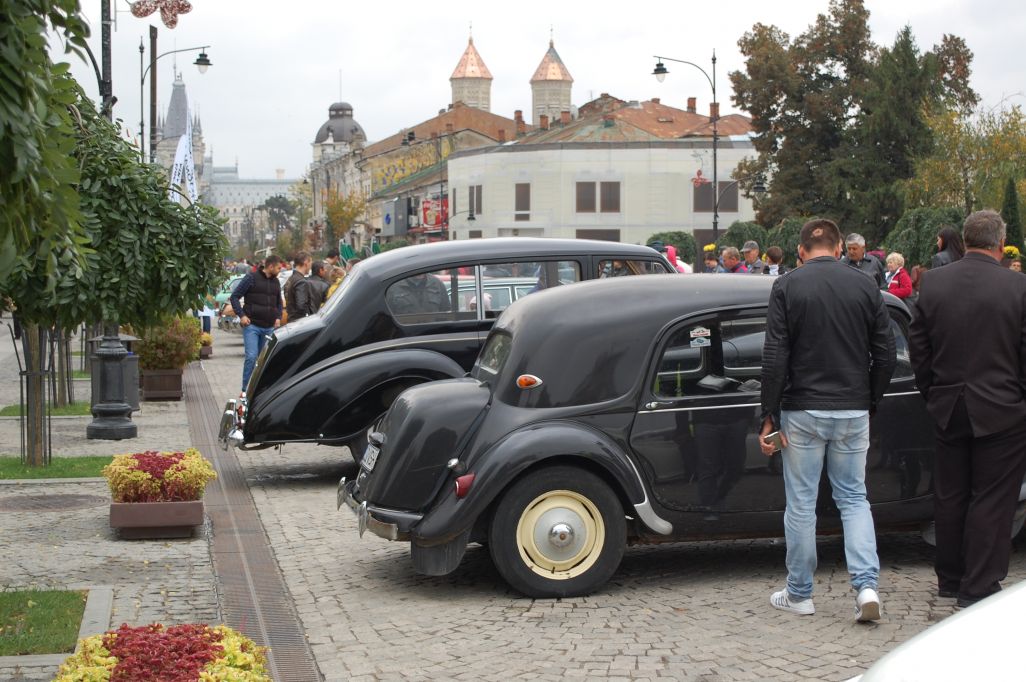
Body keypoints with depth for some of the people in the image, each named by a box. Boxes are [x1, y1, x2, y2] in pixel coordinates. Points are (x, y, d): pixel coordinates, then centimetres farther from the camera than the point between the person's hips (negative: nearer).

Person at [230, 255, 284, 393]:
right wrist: (241, 315, -14)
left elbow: (279, 303, 28)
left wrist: (278, 317, 11)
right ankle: (245, 390, -6)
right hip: (252, 325, -6)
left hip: (269, 327, 6)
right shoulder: (251, 278, -5)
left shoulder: (275, 282, 14)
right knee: (251, 356, -13)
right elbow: (235, 296, -5)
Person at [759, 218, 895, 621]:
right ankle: (867, 585, -1)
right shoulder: (865, 287, 3)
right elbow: (885, 354, 4)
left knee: (801, 504, 6)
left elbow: (775, 358, -9)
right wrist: (870, 402, 15)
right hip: (853, 411, 3)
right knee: (854, 498, 12)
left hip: (803, 410, -2)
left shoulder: (787, 287, -5)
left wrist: (769, 415, -5)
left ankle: (799, 594, 15)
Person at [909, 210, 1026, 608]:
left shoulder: (932, 283, -2)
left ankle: (950, 579, 25)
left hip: (948, 408, 4)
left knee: (949, 497, 15)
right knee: (992, 500, 4)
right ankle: (979, 587, 8)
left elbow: (917, 346, 4)